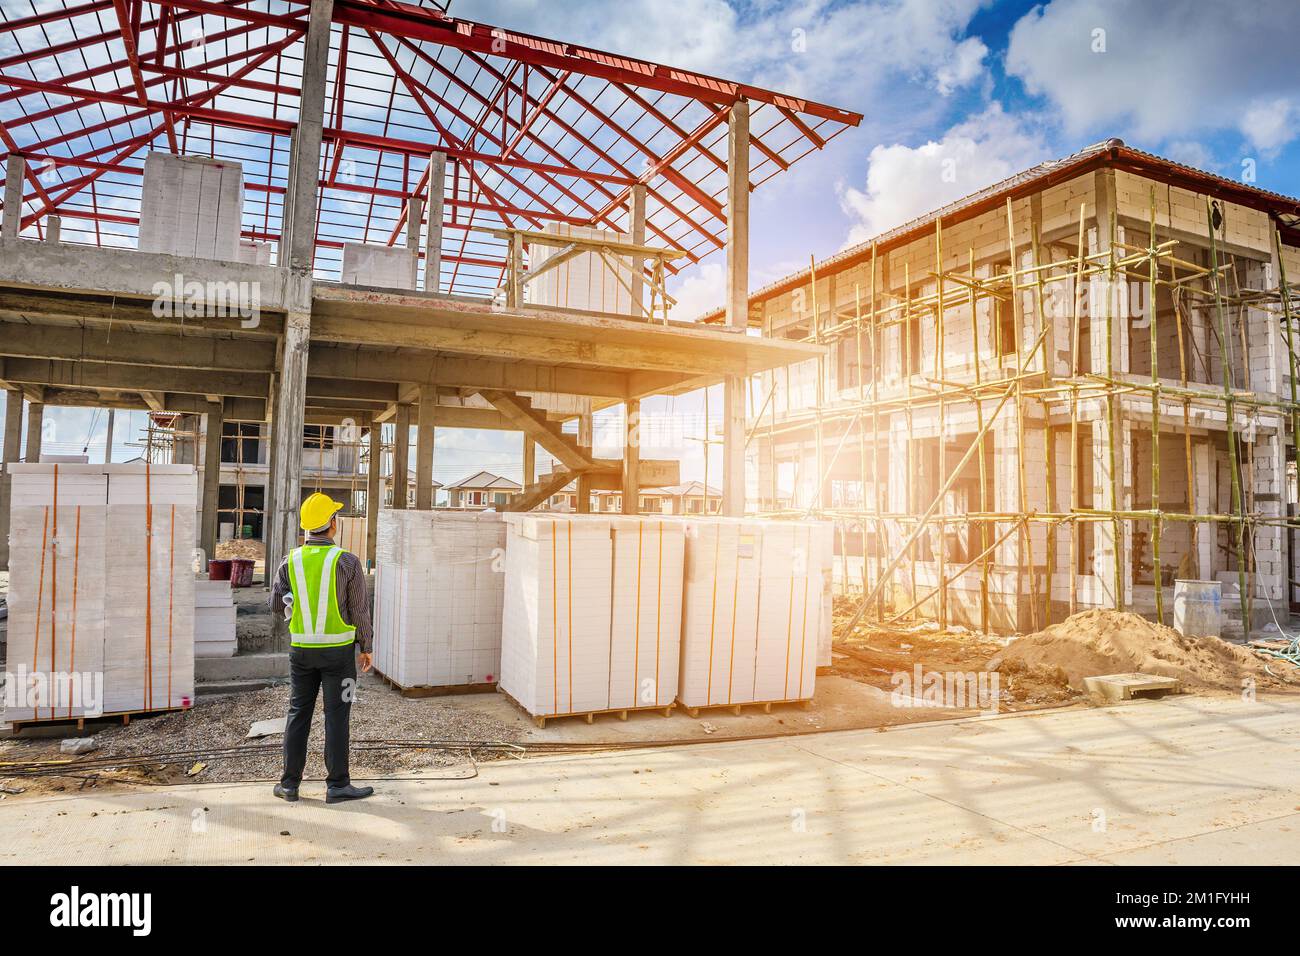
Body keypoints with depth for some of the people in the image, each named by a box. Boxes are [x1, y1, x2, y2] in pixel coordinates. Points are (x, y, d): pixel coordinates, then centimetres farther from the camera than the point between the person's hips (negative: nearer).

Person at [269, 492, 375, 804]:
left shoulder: (291, 561, -2)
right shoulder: (347, 562, -13)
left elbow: (276, 605, 5)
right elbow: (360, 609, -9)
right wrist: (366, 646, 3)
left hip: (301, 649, 4)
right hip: (338, 649, -3)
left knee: (298, 714, 13)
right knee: (336, 717, 3)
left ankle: (289, 783, 17)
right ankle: (337, 785, 8)